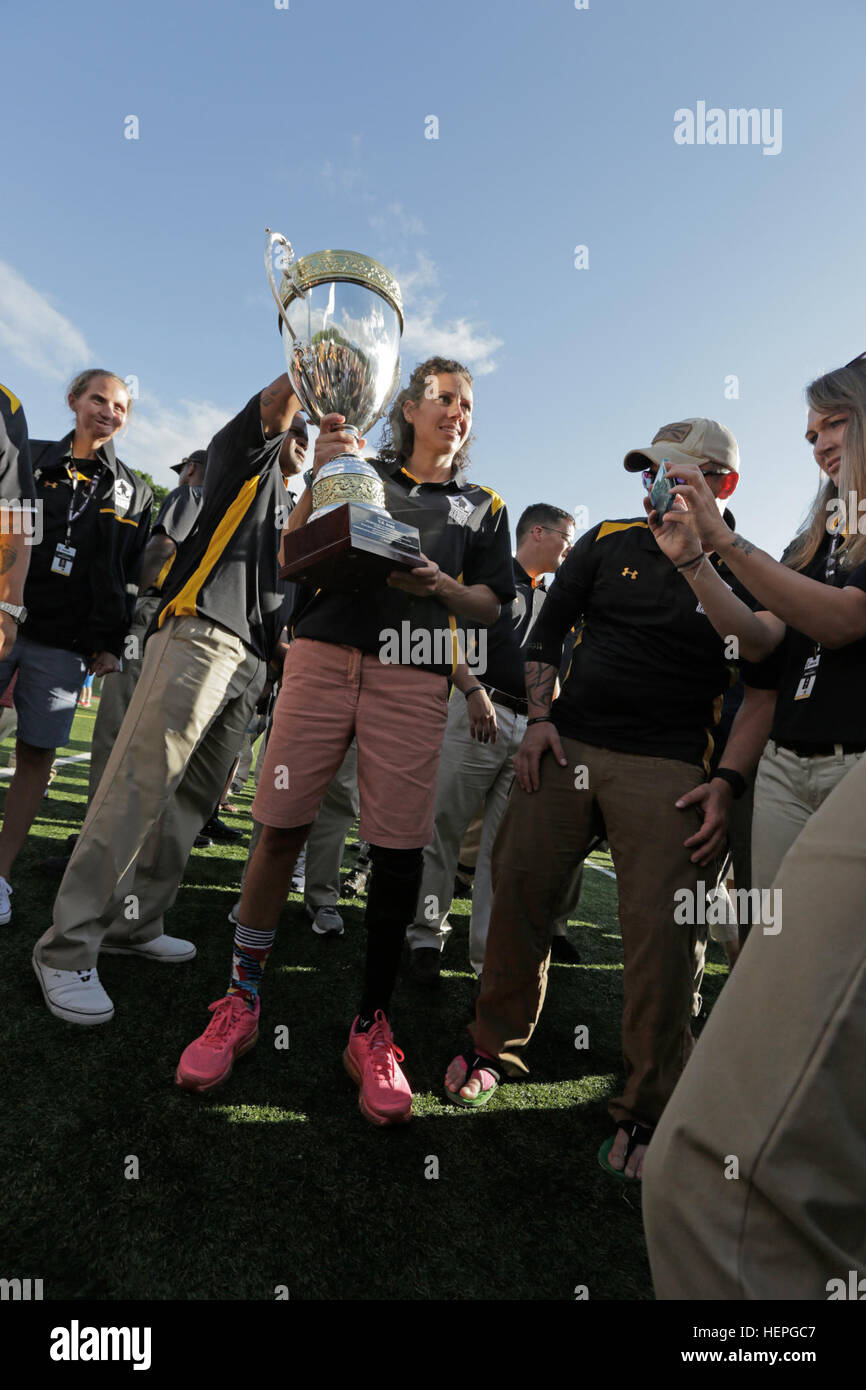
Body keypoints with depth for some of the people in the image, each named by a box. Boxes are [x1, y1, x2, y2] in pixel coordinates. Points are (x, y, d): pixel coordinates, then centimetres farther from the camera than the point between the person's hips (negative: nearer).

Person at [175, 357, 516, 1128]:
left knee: (398, 848, -5)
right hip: (324, 655, 0)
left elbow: (492, 603, 13)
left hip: (412, 678, 0)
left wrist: (439, 585, -6)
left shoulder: (483, 506, 21)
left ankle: (372, 1026, 12)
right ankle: (241, 999, 15)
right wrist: (318, 481, -4)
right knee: (281, 824, -3)